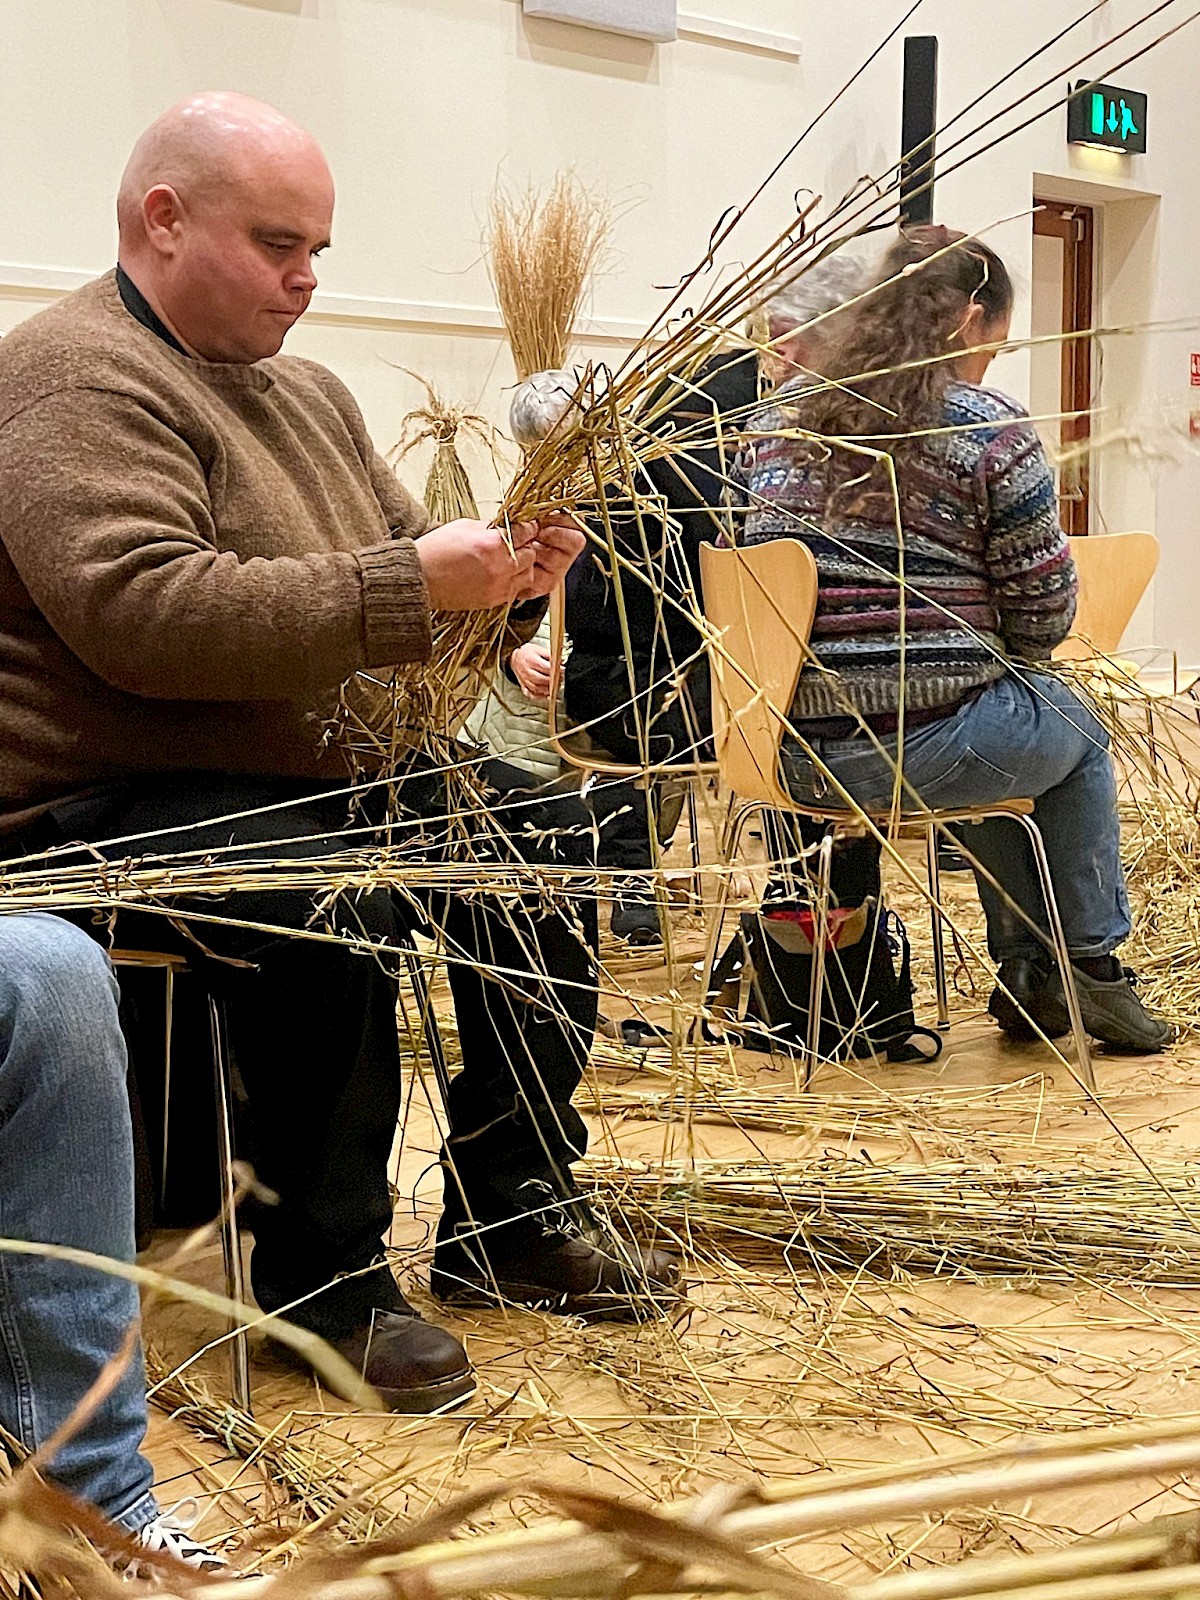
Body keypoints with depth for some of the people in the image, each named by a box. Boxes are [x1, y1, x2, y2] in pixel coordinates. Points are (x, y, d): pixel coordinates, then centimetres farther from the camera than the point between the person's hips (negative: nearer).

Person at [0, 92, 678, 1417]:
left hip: (318, 771, 10)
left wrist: (504, 579, -2)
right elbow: (138, 612, -29)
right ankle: (322, 1273, -13)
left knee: (541, 843, 5)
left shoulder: (301, 393, 17)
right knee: (327, 905, -35)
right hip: (110, 802, -10)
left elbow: (397, 559, 22)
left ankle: (508, 1216, 14)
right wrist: (406, 588, -29)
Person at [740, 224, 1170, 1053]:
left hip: (791, 752, 7)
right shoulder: (994, 433, -9)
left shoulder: (778, 417, 9)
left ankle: (1028, 968, 39)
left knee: (1002, 732, 35)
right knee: (1077, 730, 27)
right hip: (923, 746, -6)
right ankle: (1094, 966, 33)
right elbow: (1045, 615, -5)